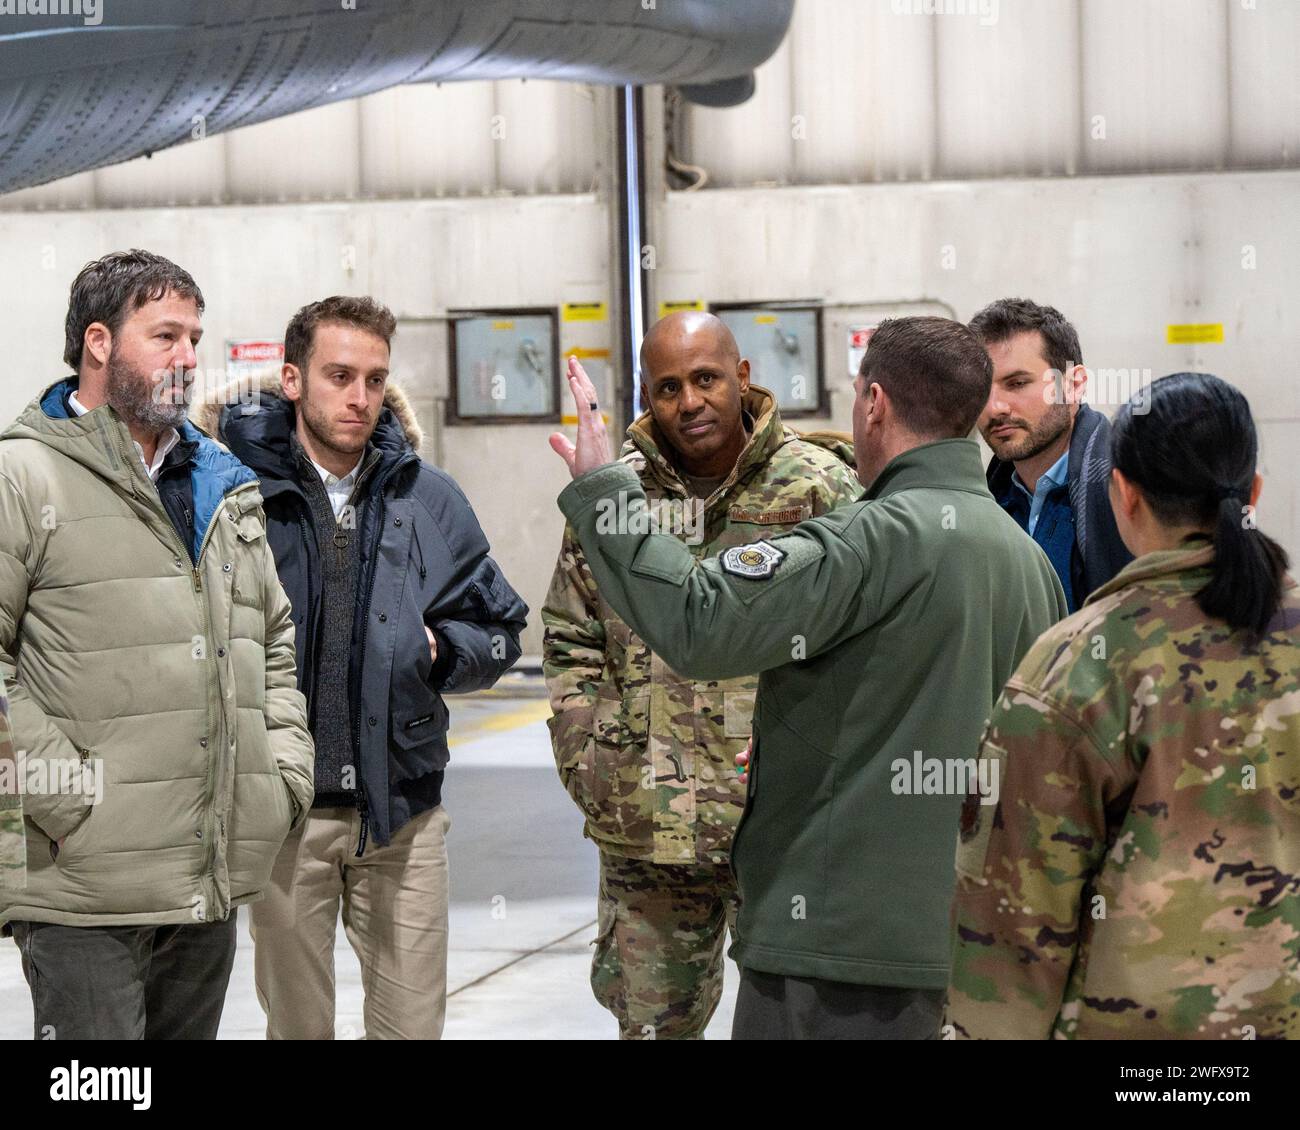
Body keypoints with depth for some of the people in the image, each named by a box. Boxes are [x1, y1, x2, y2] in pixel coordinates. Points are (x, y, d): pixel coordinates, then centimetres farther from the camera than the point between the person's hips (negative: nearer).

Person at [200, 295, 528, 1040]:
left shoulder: (429, 497, 5)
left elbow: (500, 629, 13)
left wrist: (441, 650, -5)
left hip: (403, 806, 3)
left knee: (414, 1021, 9)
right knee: (298, 1023, 11)